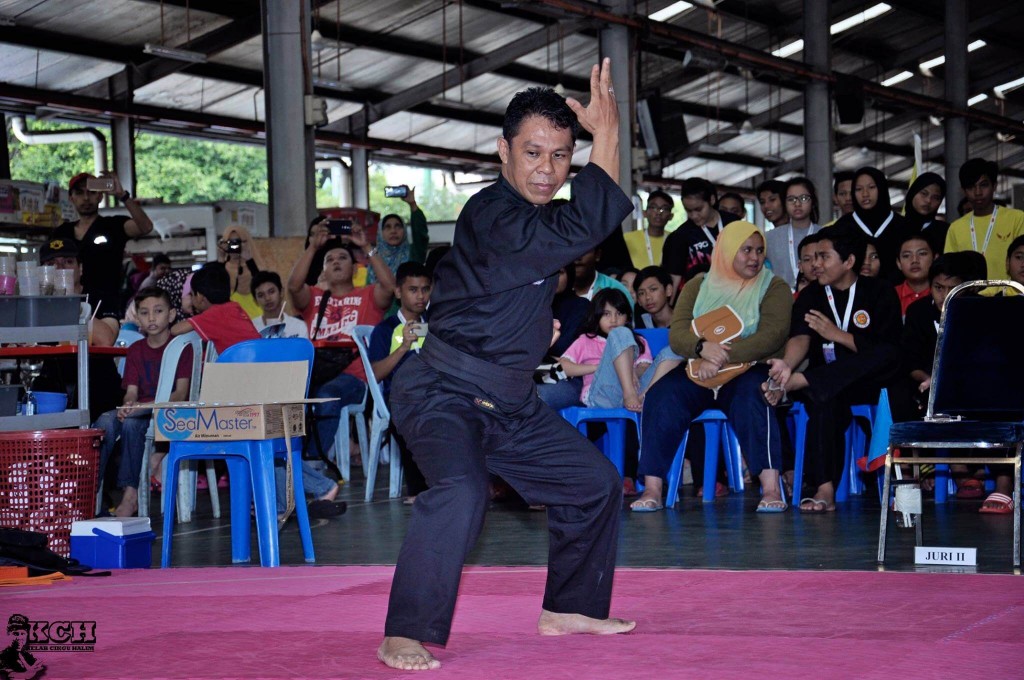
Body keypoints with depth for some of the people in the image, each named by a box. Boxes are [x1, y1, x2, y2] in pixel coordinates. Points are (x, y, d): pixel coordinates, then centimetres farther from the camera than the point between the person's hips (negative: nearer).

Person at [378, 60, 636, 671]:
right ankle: (404, 636, -27)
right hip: (443, 392, -10)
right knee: (462, 490, -35)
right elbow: (586, 228, -34)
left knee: (596, 482, 15)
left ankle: (568, 609, 30)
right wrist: (607, 133, -28)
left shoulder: (538, 221, 9)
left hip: (509, 402, 10)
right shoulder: (494, 218, -22)